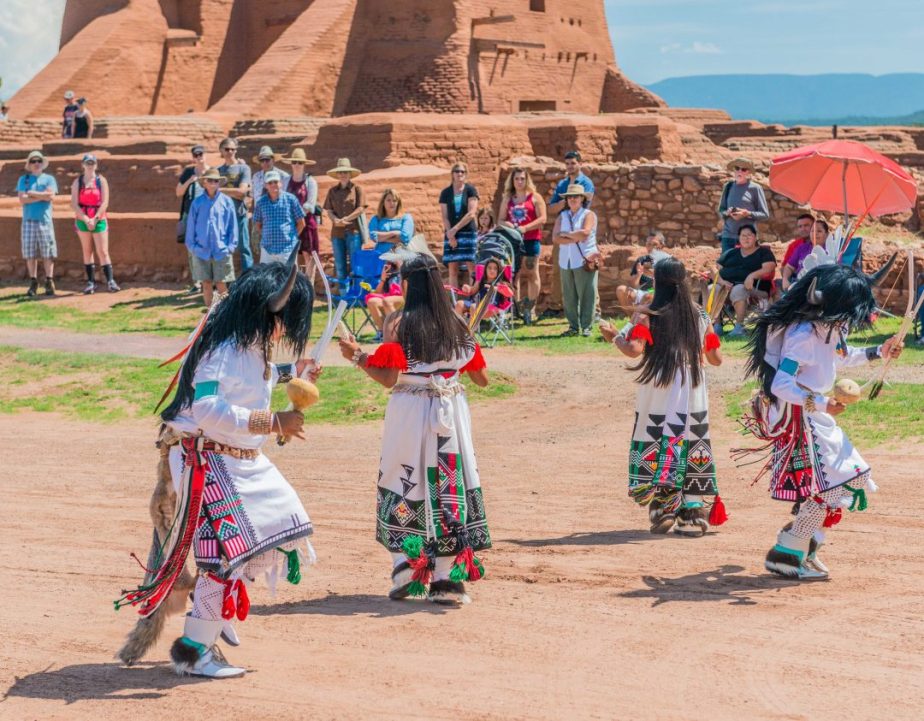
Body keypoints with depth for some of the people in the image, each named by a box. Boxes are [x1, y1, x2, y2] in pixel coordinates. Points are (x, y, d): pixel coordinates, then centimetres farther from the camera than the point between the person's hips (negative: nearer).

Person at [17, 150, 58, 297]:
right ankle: (33, 283, 5)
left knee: (48, 253, -2)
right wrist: (42, 196, -7)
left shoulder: (49, 179, 9)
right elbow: (22, 199, -3)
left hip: (45, 220, -1)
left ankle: (49, 282, 2)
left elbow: (50, 195, -8)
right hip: (28, 220, 1)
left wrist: (31, 193, -4)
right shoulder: (23, 179, 11)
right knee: (30, 253, 0)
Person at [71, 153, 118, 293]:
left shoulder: (101, 181, 3)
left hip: (99, 221, -2)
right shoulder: (77, 182, 6)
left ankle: (110, 281, -10)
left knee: (103, 252, -7)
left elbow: (105, 203, -4)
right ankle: (91, 282, 6)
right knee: (87, 252, 4)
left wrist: (95, 219, -13)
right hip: (82, 221, 2)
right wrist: (86, 219, -14)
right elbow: (74, 204, -2)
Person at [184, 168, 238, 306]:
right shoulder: (197, 203, 4)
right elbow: (191, 226, 8)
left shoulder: (226, 201, 1)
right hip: (202, 251, 1)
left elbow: (233, 225, 3)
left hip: (222, 251, -1)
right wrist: (191, 246, 3)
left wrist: (231, 246, -3)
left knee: (222, 285, 0)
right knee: (206, 284, 7)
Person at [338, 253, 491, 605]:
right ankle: (449, 578, 7)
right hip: (451, 414, 3)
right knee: (450, 485, 6)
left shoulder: (399, 324, -8)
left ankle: (406, 572, 8)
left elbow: (390, 378, -16)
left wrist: (357, 356, -2)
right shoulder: (456, 325, 4)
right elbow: (482, 378, 8)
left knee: (405, 488, 9)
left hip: (410, 412, -3)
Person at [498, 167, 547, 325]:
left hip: (531, 240, -3)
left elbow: (542, 219, -4)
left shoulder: (535, 197, 5)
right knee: (513, 275, -2)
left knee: (532, 274, -2)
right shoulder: (507, 199, 17)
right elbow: (500, 220, 13)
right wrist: (507, 225, -9)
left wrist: (525, 228, -16)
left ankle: (529, 309, 1)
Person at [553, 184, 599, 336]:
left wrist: (566, 234, -4)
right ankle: (573, 326, 11)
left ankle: (586, 327, -2)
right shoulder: (562, 216, 13)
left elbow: (585, 232, -16)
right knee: (569, 296, 4)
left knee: (586, 295, -5)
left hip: (584, 261, -4)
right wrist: (576, 238, -10)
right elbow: (555, 238, 0)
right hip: (566, 261, 4)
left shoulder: (589, 215, 3)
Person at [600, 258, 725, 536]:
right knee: (692, 450, 8)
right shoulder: (700, 317, 6)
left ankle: (662, 508, 0)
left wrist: (614, 337, -1)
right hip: (693, 396, 3)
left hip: (658, 396, -3)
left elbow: (635, 349, -19)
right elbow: (716, 358, 10)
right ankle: (694, 513, 6)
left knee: (656, 450, 6)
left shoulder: (647, 316, -5)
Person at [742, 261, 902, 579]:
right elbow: (781, 385, -28)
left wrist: (879, 352, 22)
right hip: (797, 419, -10)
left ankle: (805, 544, 22)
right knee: (826, 485, -8)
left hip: (818, 418, 10)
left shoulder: (830, 328, 6)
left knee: (853, 477, 13)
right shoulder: (804, 334, -24)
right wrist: (821, 403, -32)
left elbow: (842, 357, 29)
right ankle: (785, 556, 1)